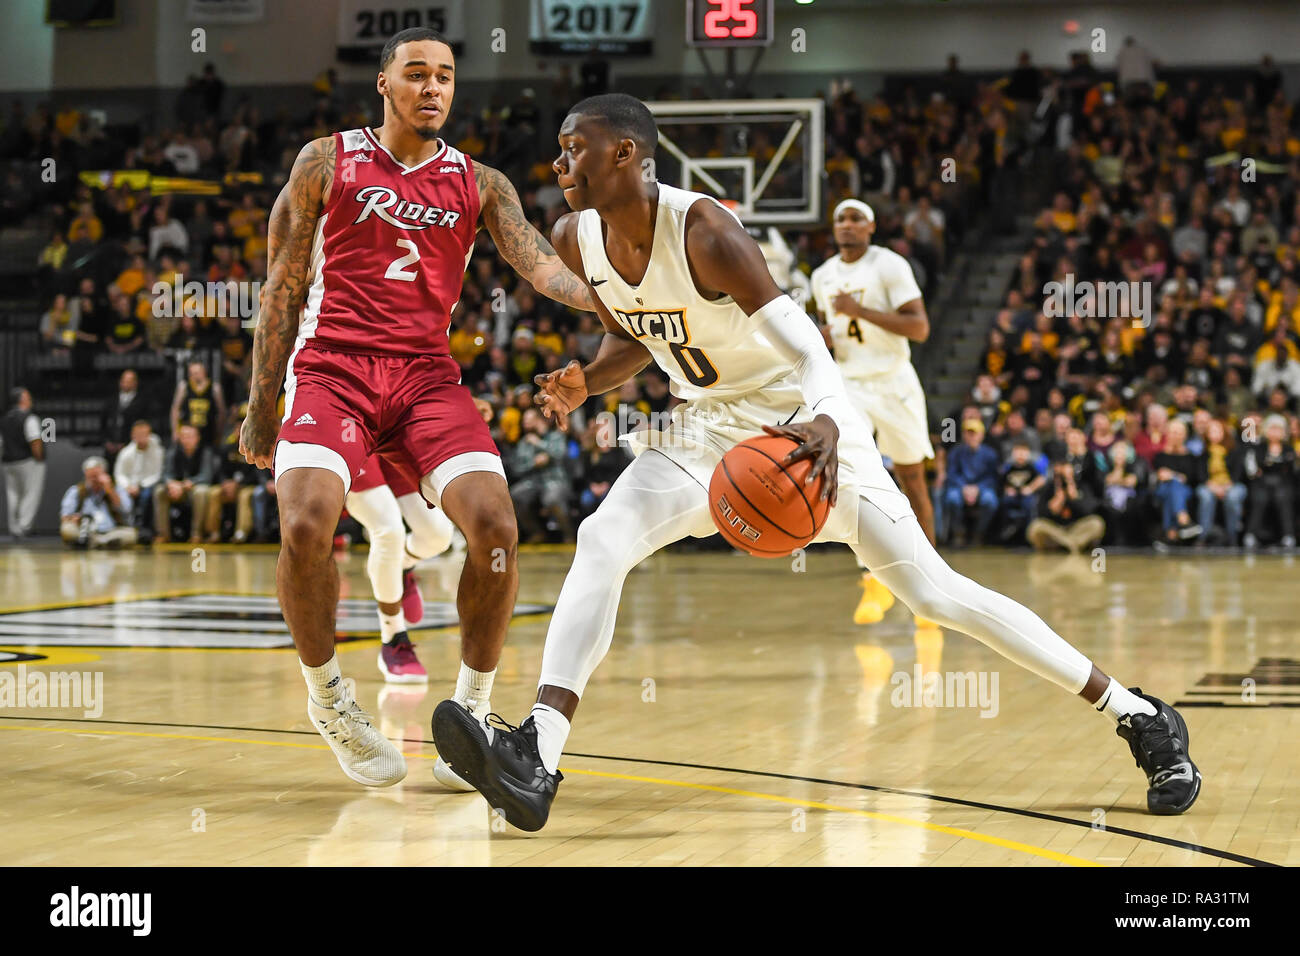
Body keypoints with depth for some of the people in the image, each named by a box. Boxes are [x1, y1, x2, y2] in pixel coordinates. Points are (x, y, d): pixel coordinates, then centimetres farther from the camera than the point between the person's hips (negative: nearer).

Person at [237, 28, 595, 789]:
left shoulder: (478, 183, 12)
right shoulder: (327, 162, 7)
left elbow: (540, 263, -3)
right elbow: (283, 286, 10)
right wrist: (261, 403, 7)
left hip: (427, 374, 2)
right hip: (331, 365, -2)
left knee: (496, 527, -18)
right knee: (306, 526, -25)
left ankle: (472, 708, 1)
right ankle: (326, 692, 2)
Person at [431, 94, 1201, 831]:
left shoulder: (702, 228, -26)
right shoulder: (576, 238, -5)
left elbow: (803, 341, -33)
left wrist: (825, 421, -54)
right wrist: (585, 384, -7)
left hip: (800, 420, -6)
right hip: (710, 428, 6)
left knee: (934, 591, -8)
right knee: (602, 541, -17)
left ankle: (1143, 719, 3)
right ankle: (535, 760, -26)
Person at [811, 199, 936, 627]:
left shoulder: (890, 266, -11)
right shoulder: (823, 276, 8)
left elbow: (919, 327, -19)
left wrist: (860, 310, -27)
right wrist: (824, 336, 2)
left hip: (894, 383, -3)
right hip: (850, 385, 3)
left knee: (911, 482, 6)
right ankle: (875, 580, -9)